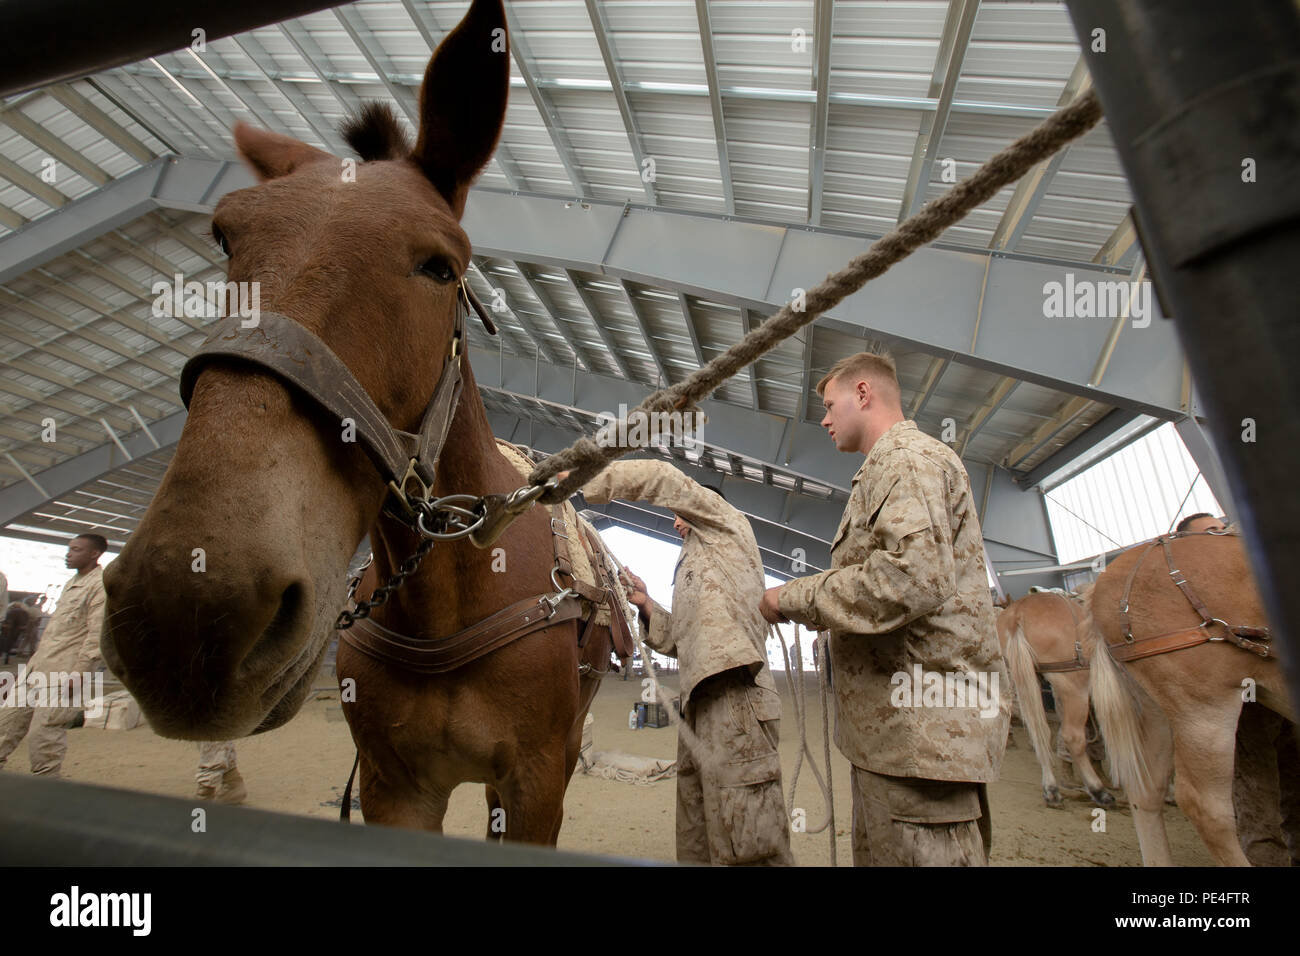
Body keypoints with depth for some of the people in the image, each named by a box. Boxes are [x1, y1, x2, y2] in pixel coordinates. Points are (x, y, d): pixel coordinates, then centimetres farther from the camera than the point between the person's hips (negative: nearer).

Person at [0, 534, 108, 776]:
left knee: (44, 732, -6)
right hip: (39, 667, 9)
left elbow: (97, 636, -18)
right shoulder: (72, 584, 19)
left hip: (64, 674, -9)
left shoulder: (103, 585, -13)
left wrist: (78, 675, -21)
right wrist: (35, 661, 20)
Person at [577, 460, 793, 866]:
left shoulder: (728, 526, 10)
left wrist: (583, 480, 2)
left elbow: (663, 479, -2)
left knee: (746, 848, -9)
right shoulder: (694, 567, 31)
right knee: (696, 844, 13)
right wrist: (646, 605, 16)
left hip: (734, 699, -10)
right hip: (700, 703, 10)